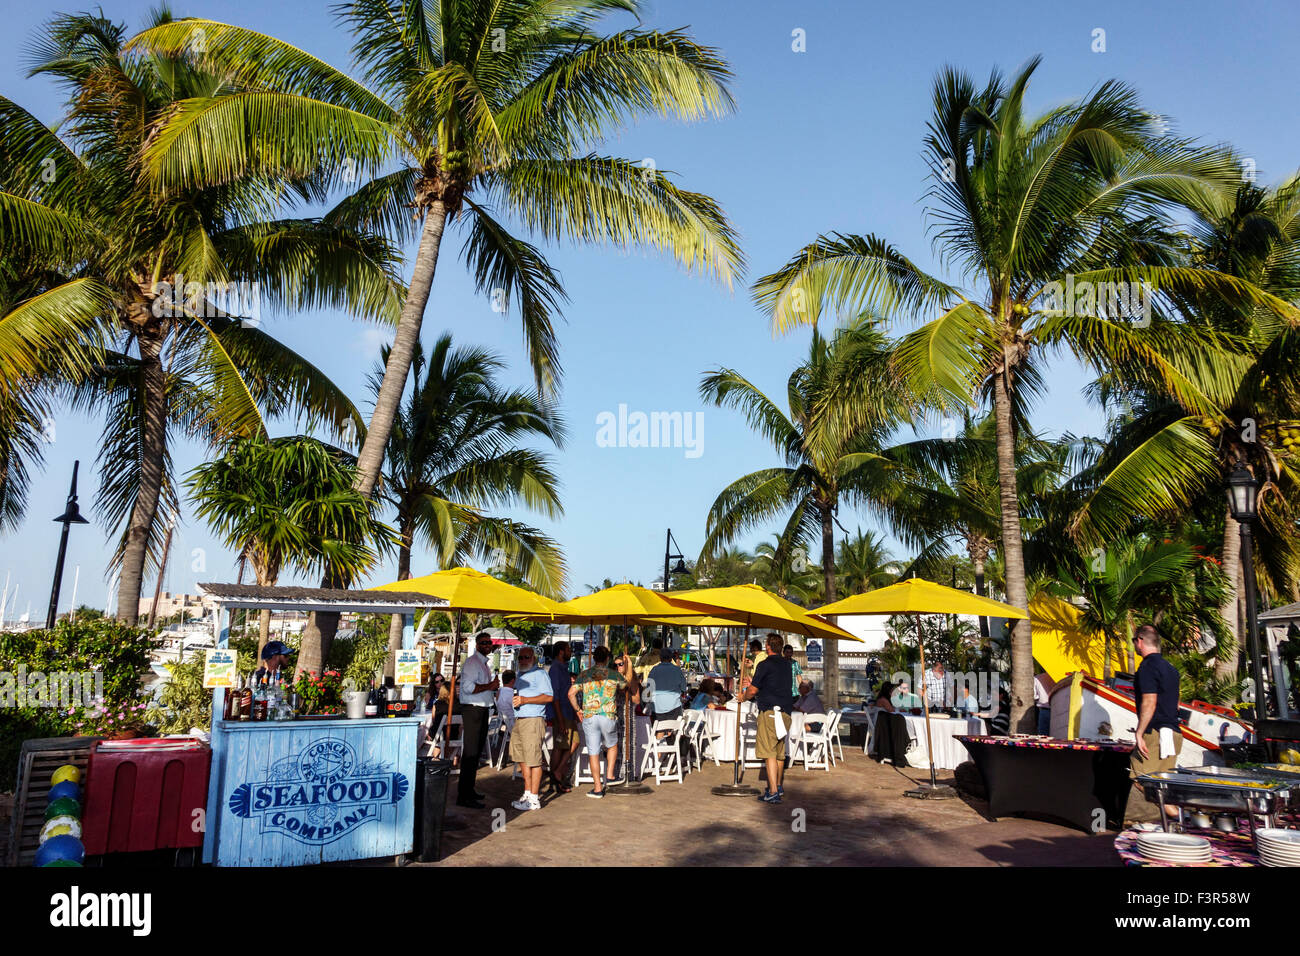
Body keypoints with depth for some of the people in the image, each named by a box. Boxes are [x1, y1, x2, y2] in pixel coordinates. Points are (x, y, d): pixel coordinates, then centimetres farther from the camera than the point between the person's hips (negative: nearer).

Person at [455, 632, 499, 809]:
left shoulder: (485, 664, 20)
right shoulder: (472, 662, -12)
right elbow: (467, 687, -23)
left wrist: (494, 688, 11)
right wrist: (489, 686, -19)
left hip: (483, 711, 10)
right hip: (472, 710, -10)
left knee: (476, 753, 16)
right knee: (470, 753, -10)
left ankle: (469, 790, 26)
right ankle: (463, 796, -8)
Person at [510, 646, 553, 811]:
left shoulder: (540, 674, -6)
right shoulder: (519, 675, 21)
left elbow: (549, 697, -15)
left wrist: (525, 700, -18)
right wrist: (516, 700, 10)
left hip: (533, 720, -9)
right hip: (519, 720, 9)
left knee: (533, 760, -7)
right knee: (523, 758, 12)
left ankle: (534, 799, -5)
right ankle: (527, 793, 21)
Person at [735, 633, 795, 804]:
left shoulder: (764, 665, -8)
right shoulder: (786, 665, 14)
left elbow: (753, 690, -8)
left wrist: (743, 697, 13)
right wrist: (753, 686, 35)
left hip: (769, 711, -7)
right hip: (786, 711, 7)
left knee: (769, 752, -8)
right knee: (780, 751, 17)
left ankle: (773, 792, -13)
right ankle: (778, 786, 29)